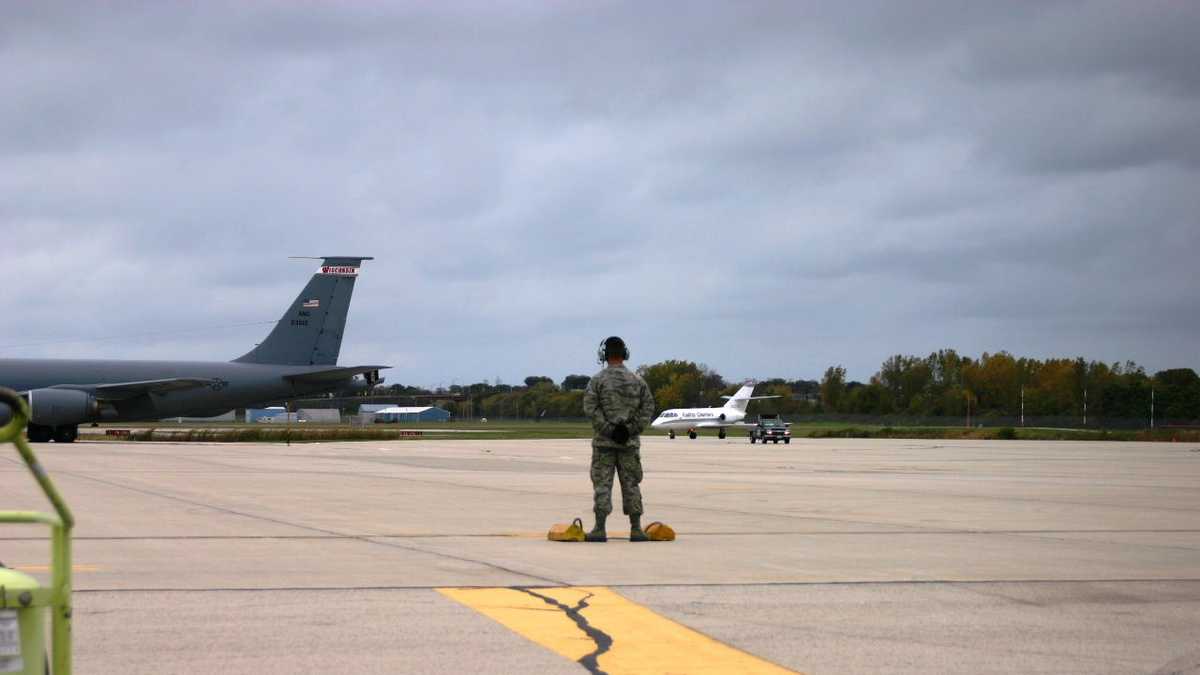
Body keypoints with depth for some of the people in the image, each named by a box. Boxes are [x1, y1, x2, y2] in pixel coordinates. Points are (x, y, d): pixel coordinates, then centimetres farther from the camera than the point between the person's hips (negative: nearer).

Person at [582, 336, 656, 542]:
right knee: (631, 484, 7)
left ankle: (600, 529, -4)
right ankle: (636, 529, 7)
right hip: (630, 442, 2)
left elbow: (591, 408, -13)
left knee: (602, 484, 0)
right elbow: (648, 407, 1)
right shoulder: (637, 381, 5)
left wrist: (608, 430, -11)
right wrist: (632, 430, -3)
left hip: (604, 441, -2)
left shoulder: (597, 380, -4)